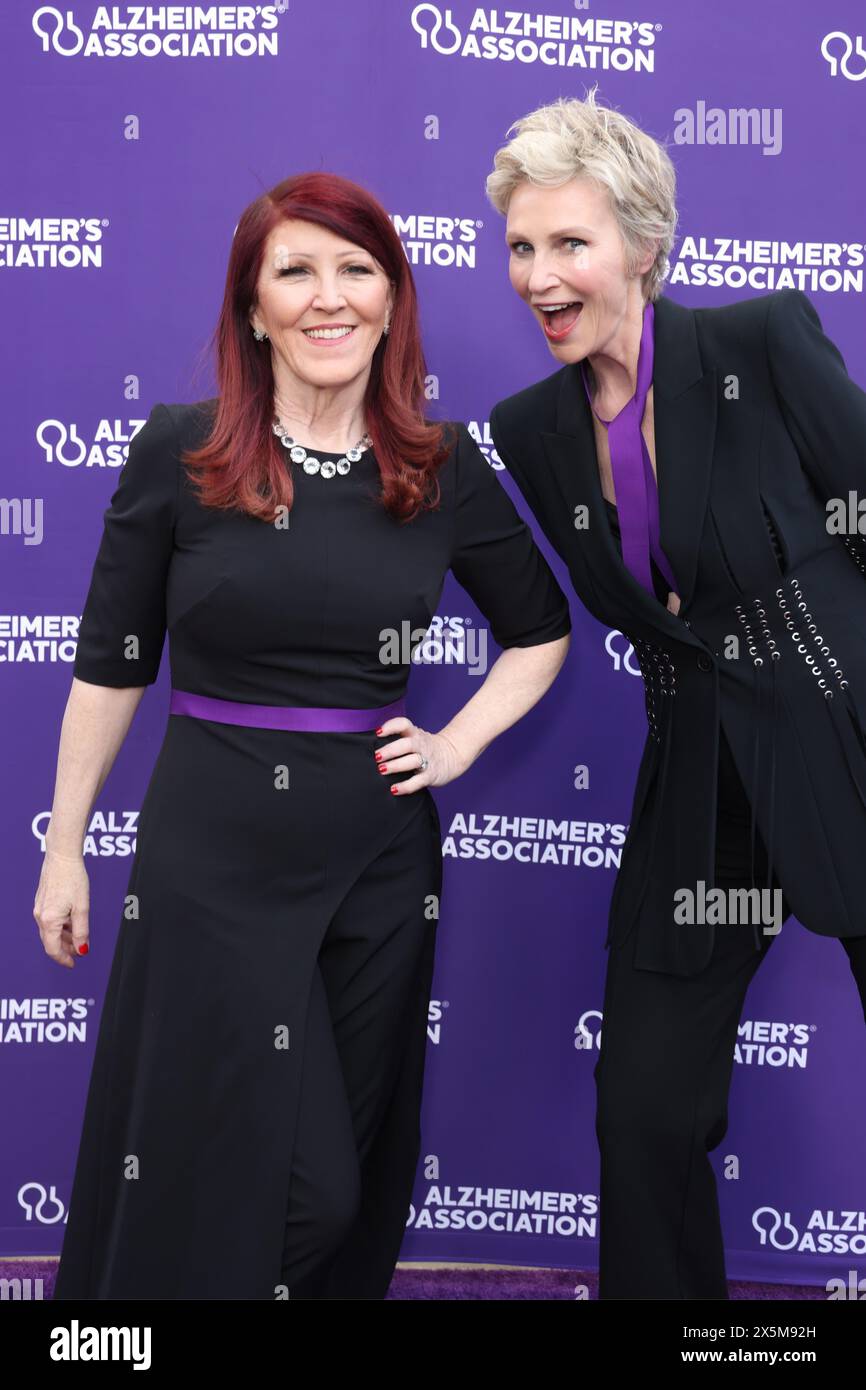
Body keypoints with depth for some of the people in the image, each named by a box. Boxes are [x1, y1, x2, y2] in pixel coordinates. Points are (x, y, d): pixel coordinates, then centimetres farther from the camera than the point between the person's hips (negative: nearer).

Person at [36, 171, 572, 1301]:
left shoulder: (444, 467, 1)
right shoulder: (177, 451, -5)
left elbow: (542, 634, 15)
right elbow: (111, 667, 1)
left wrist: (456, 746, 1)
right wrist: (64, 849, 4)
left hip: (381, 862, 3)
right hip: (210, 855, -2)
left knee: (352, 1173, 15)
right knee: (217, 1176, 0)